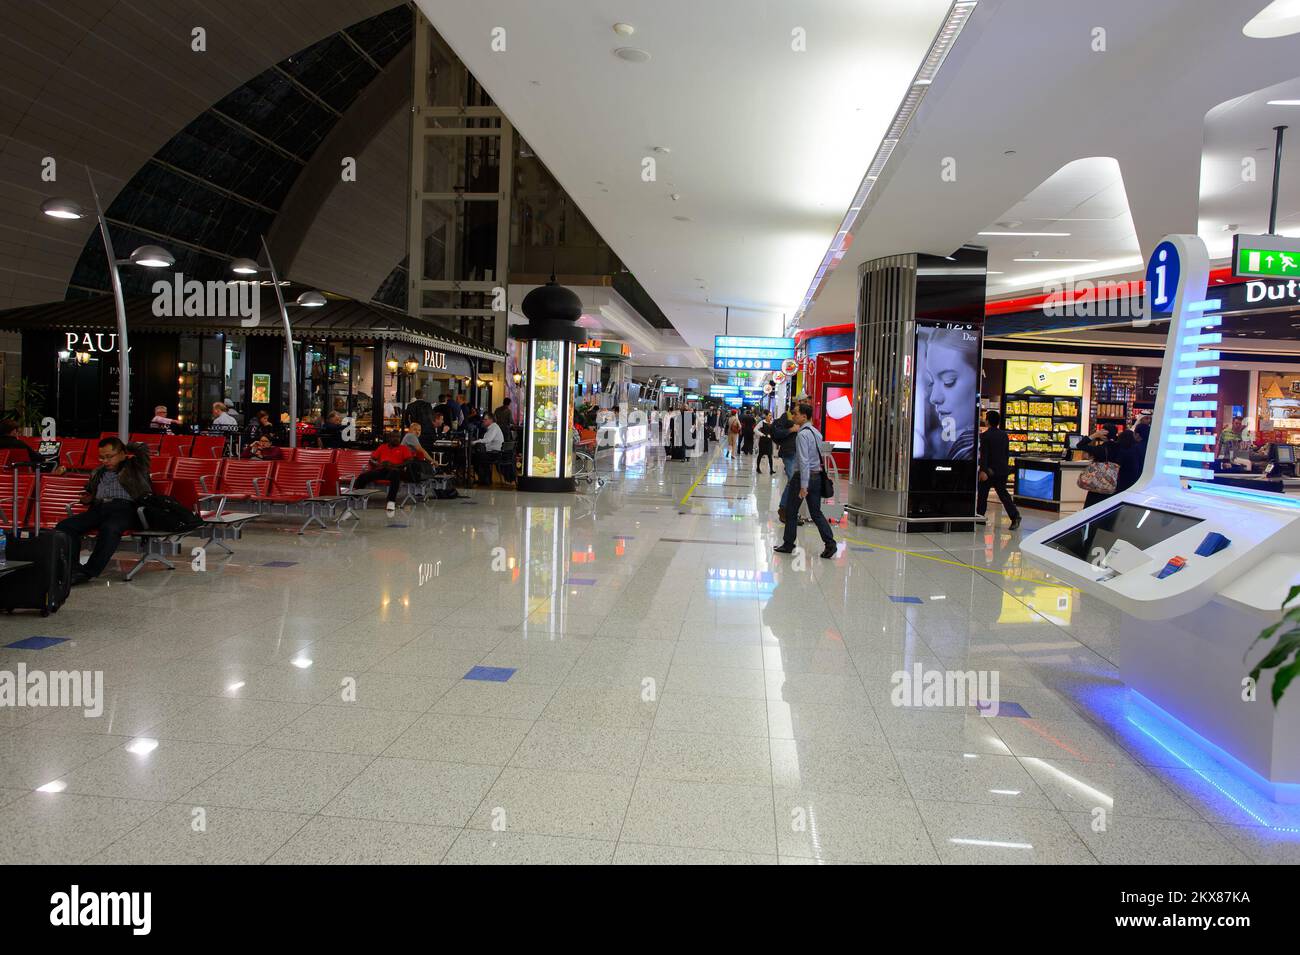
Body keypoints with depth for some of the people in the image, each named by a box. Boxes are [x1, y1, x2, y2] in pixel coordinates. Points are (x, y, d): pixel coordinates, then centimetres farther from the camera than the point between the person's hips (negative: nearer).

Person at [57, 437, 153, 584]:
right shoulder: (97, 473, 32)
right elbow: (89, 493, 43)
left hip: (125, 507, -6)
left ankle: (89, 571, -40)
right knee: (64, 526, -21)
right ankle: (72, 567, -32)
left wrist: (125, 447, 22)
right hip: (99, 508, 6)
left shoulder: (134, 468, 17)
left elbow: (143, 448, 4)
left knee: (109, 528, -39)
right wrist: (86, 499, 19)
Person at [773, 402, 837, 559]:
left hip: (803, 475, -8)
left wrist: (803, 486, -23)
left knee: (791, 512, 7)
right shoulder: (817, 432, 11)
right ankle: (830, 543, 0)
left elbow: (804, 461, -22)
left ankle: (788, 544, 16)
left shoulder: (802, 434, -16)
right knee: (816, 512, 10)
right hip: (817, 475, 8)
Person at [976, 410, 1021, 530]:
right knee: (1003, 492, 6)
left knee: (982, 494, 9)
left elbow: (984, 454, -18)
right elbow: (1007, 453, 13)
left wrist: (983, 470, -22)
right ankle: (1014, 515, -9)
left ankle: (980, 516, 19)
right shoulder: (1004, 435, 7)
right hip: (1002, 470, 5)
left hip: (989, 470, -5)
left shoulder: (985, 436, -12)